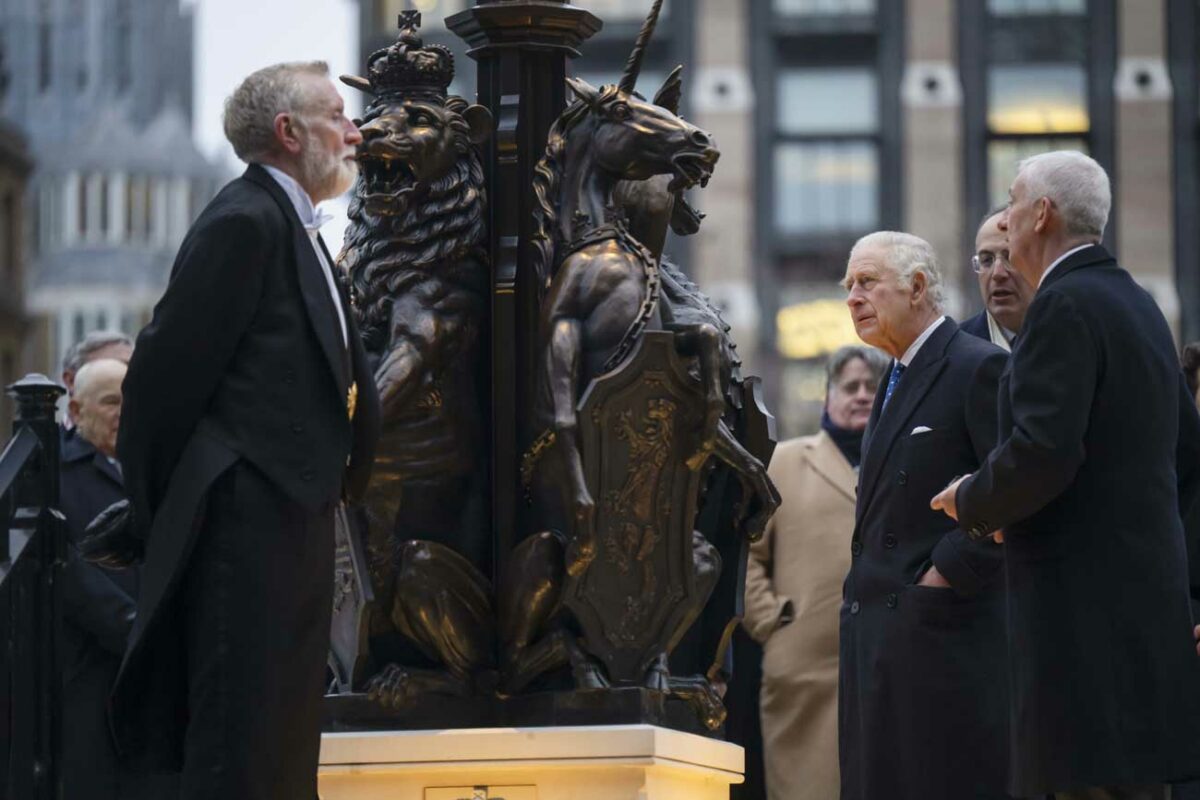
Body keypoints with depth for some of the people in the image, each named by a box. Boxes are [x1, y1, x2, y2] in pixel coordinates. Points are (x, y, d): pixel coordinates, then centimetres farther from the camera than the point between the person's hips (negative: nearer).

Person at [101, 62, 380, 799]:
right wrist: (159, 511, -4)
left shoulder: (293, 228, 18)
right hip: (249, 521, -10)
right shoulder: (244, 223, -12)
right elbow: (166, 371, -13)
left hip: (295, 517, 10)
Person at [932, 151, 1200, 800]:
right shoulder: (1136, 303, 18)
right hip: (1145, 593, 10)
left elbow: (1043, 451, -22)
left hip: (1083, 605, -10)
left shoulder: (1065, 305, -12)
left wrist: (972, 503, -5)